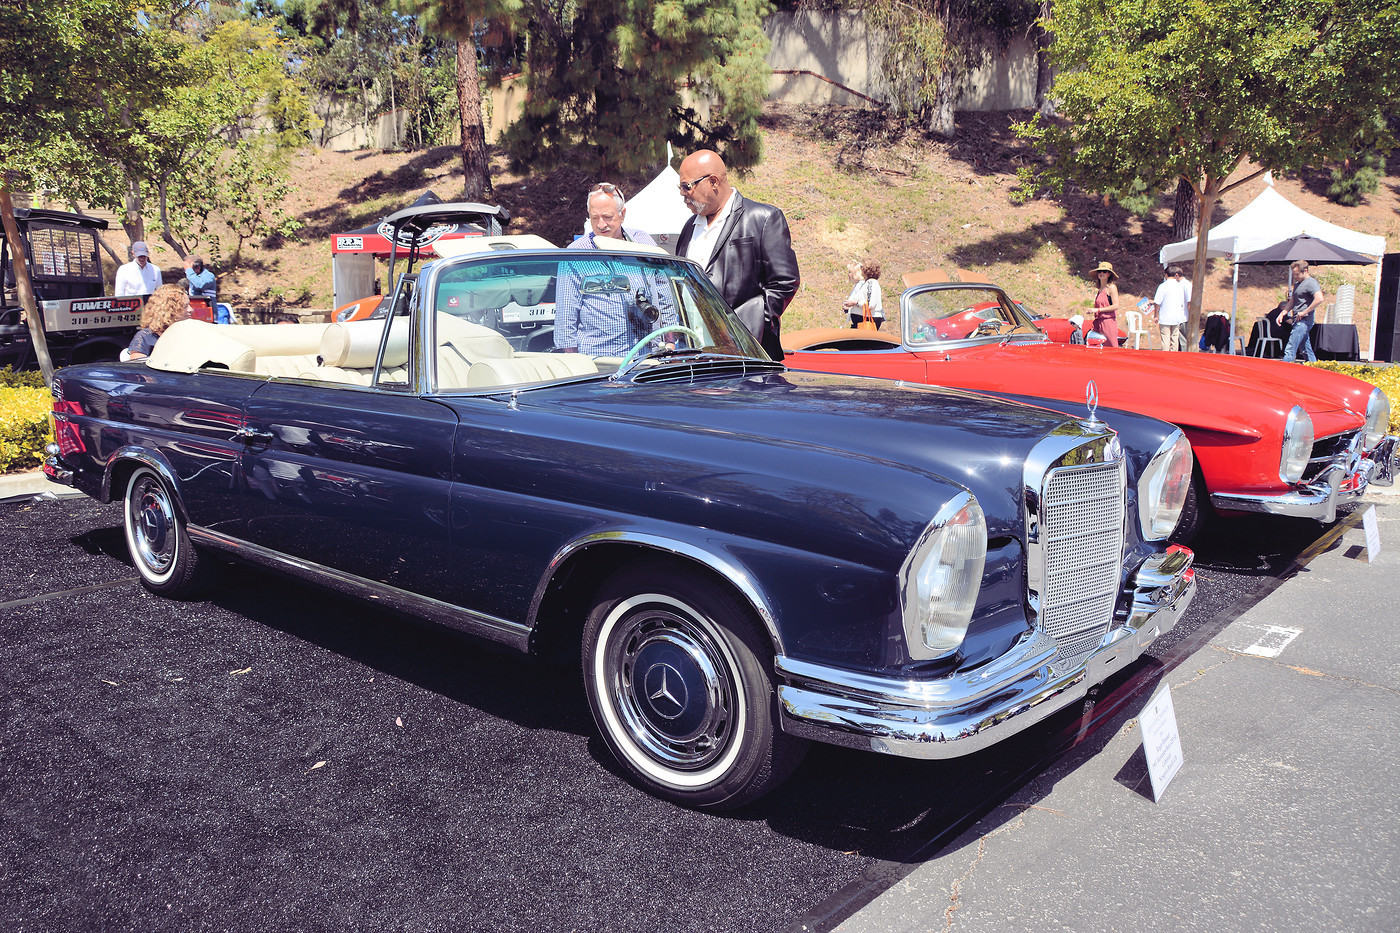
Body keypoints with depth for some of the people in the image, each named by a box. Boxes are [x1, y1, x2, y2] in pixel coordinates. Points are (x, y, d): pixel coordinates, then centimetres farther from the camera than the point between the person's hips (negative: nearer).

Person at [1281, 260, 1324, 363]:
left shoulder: (1311, 283, -12)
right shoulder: (1297, 284, 18)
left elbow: (1319, 299, -26)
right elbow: (1292, 302, 27)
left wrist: (1304, 312, -21)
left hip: (1304, 320, -10)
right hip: (1298, 321, 10)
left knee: (1290, 350, -12)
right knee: (1307, 351, 14)